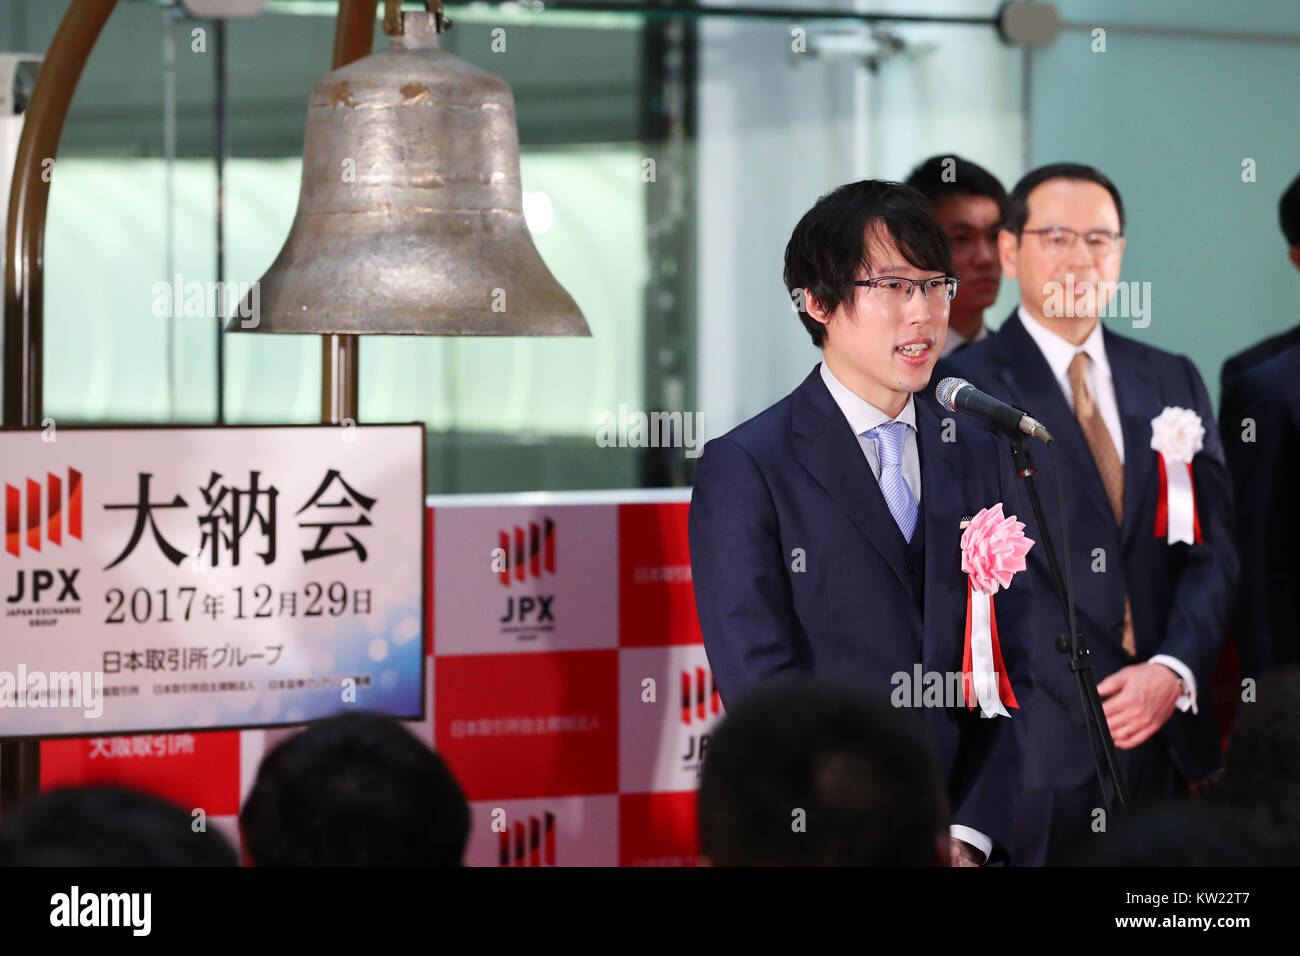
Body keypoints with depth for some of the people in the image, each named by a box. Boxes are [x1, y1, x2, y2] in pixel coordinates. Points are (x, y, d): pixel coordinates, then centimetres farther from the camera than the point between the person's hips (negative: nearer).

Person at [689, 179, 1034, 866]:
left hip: (970, 841, 4)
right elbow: (759, 690, -14)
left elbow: (1014, 667, 4)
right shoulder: (743, 469, -8)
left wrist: (969, 834, -9)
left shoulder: (980, 460, 8)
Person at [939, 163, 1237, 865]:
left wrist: (1171, 671, -10)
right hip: (1037, 742, -4)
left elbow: (1213, 550, 7)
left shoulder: (1173, 383, 14)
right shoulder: (966, 387, -2)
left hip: (1167, 739, 4)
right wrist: (1100, 689, -15)